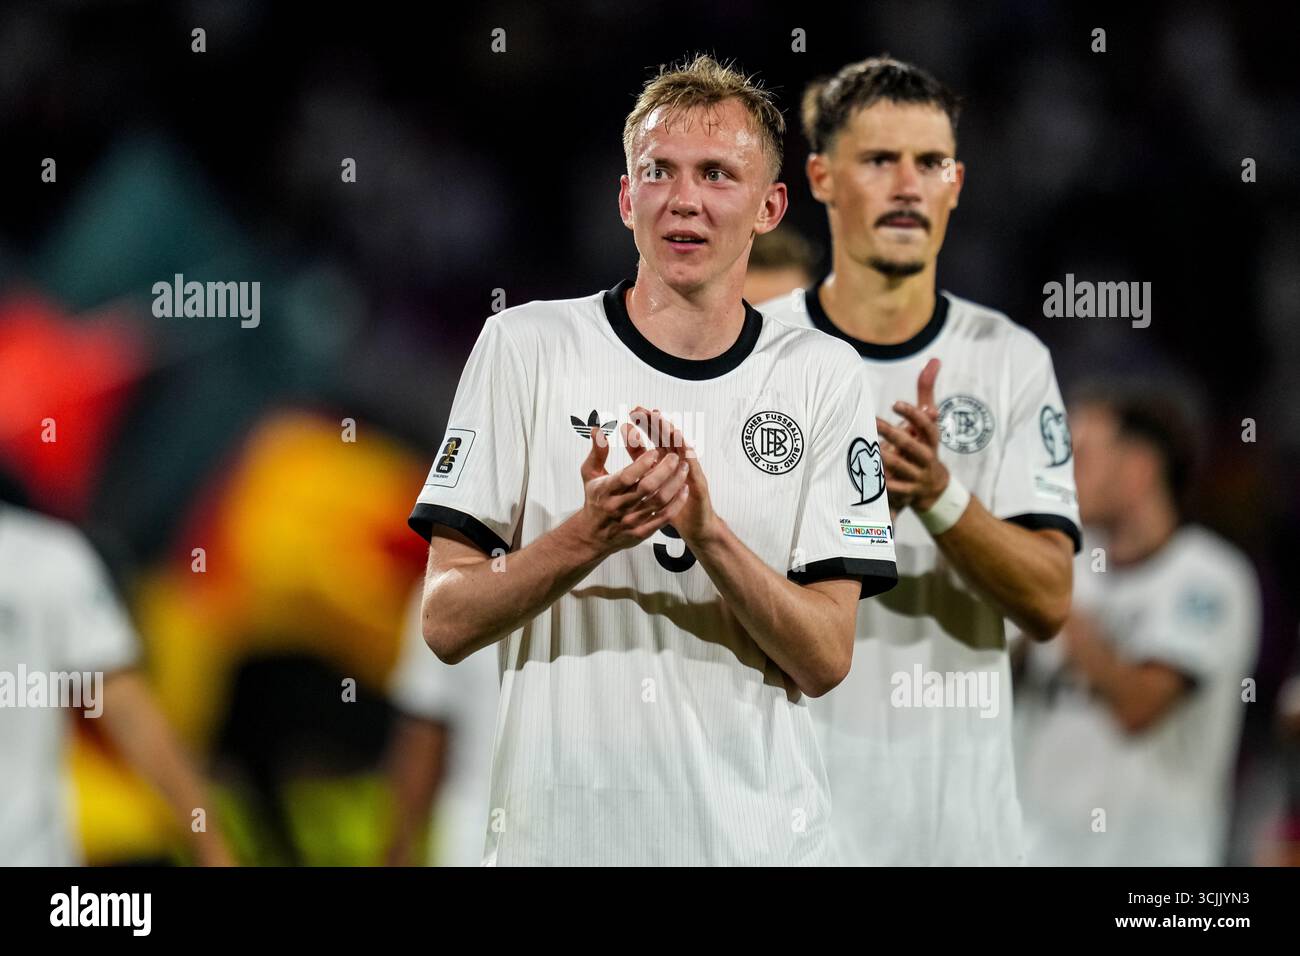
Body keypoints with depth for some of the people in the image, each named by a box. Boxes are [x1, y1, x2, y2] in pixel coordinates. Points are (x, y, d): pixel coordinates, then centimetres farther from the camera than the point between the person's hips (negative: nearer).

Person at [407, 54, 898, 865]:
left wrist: (708, 533, -20)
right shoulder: (527, 347, -2)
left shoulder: (823, 377, 1)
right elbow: (447, 623, -5)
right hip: (559, 829, -1)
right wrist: (590, 536, -21)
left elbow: (824, 660, -5)